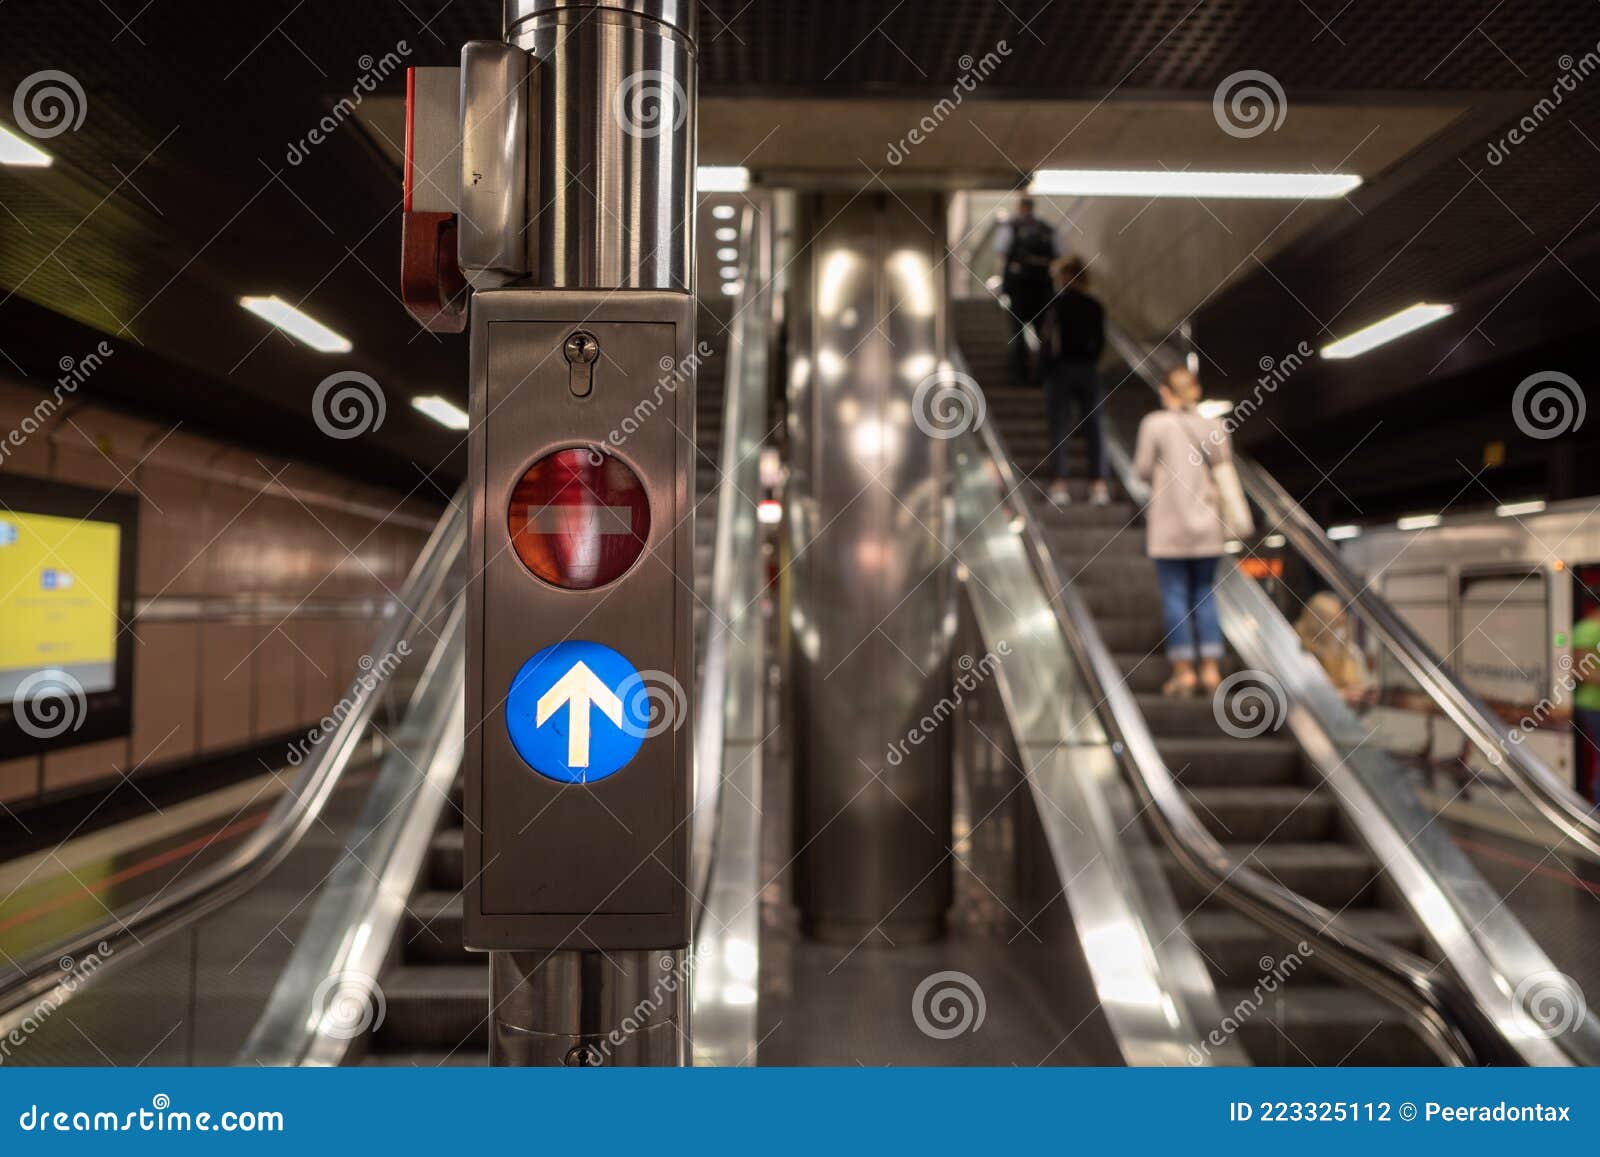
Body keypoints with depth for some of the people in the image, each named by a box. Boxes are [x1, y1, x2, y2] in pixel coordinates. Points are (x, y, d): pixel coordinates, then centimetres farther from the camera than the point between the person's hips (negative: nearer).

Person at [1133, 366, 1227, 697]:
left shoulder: (1154, 424, -7)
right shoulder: (1215, 426, 3)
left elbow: (1143, 469, -4)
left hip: (1169, 525, -3)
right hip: (1207, 525, 4)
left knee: (1175, 595, 2)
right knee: (1204, 595, 11)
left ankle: (1184, 671, 3)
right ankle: (1210, 669, 10)